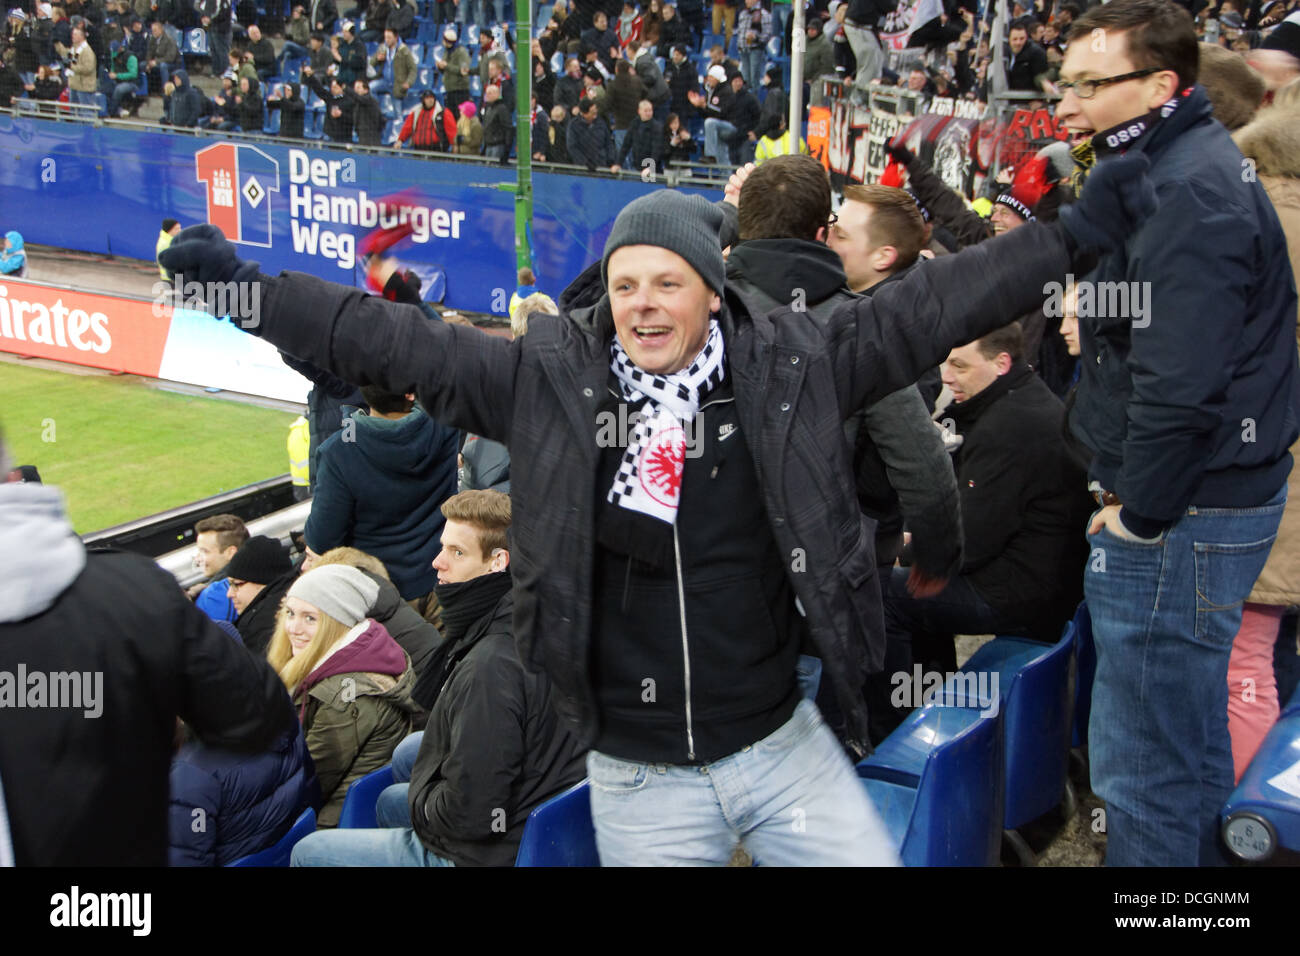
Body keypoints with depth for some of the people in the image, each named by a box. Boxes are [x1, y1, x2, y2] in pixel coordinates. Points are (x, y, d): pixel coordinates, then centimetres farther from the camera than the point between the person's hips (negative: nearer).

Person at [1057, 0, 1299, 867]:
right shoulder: (1178, 168, 14)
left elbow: (1179, 383, -27)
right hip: (1211, 498, 11)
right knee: (1190, 737, 24)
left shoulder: (1188, 193, -20)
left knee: (1146, 766, -2)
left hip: (1178, 518, -11)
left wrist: (1142, 512, -17)